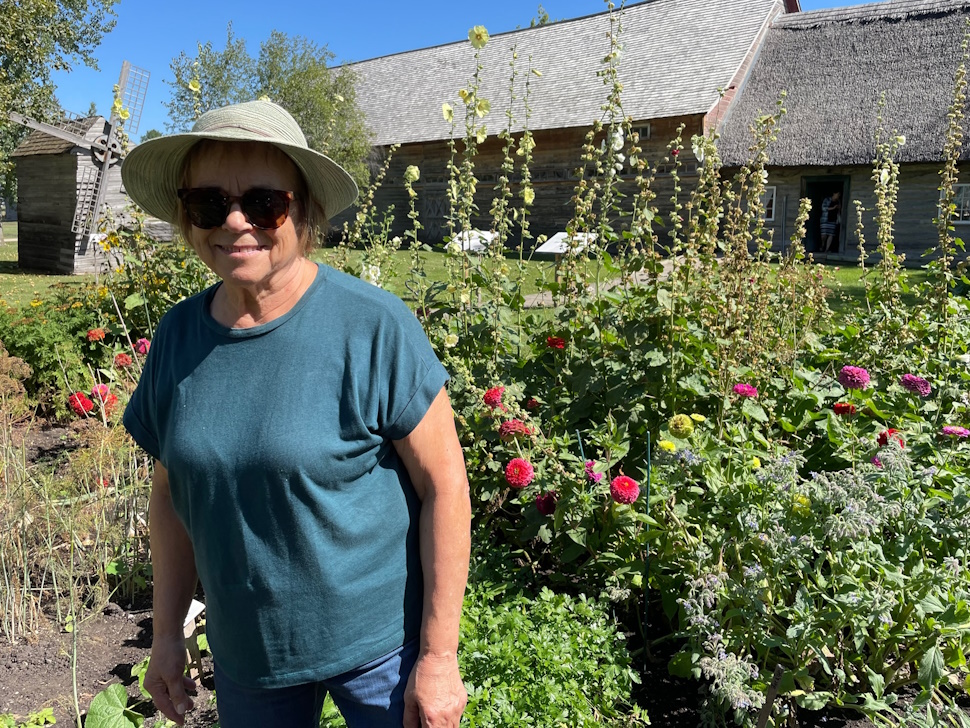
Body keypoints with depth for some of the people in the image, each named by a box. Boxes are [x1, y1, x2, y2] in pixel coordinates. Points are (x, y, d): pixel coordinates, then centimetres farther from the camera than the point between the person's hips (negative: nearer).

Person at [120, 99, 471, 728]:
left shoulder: (373, 327, -19)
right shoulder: (178, 335, -4)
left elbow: (445, 485, -16)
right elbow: (172, 492, 6)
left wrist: (438, 656, -14)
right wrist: (167, 633, 8)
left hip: (379, 639, -4)